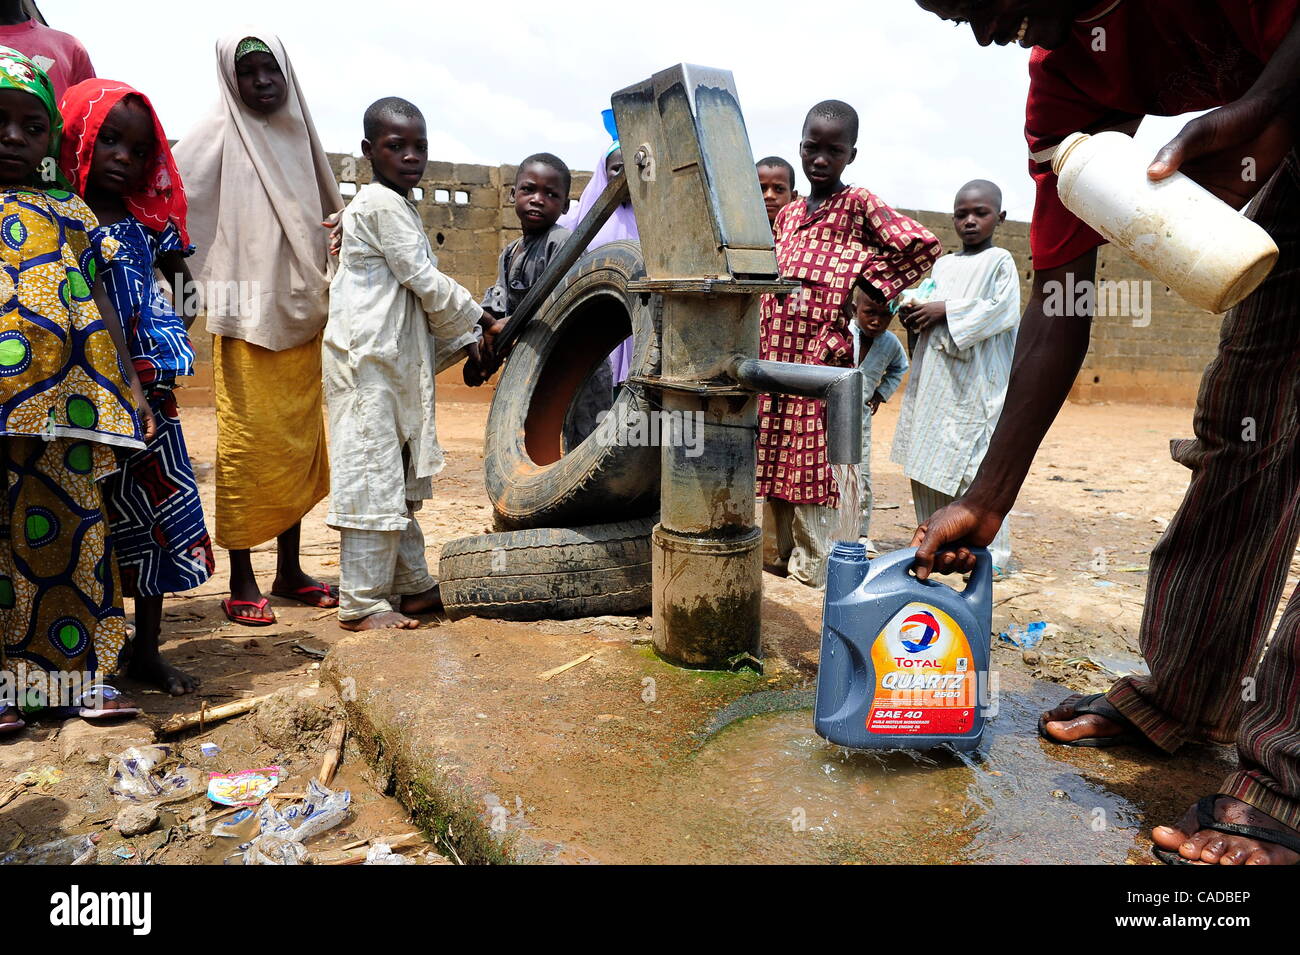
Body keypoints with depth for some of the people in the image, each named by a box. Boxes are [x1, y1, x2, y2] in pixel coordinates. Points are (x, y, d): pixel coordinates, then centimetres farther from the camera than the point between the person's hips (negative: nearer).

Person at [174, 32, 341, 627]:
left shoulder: (298, 134, 15)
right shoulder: (219, 136, 0)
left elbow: (328, 216, 22)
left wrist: (329, 289, 12)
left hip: (304, 316, 5)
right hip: (247, 317, -5)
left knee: (300, 442, 7)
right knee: (246, 443, -4)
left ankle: (289, 568, 18)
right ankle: (242, 580, 6)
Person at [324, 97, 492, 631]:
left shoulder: (397, 205, 20)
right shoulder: (383, 205, -11)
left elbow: (422, 289, 19)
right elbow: (425, 282, -15)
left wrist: (463, 340, 11)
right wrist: (479, 321, -2)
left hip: (395, 361, 11)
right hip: (369, 361, -11)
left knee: (400, 476, 14)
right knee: (371, 475, -7)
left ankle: (411, 586, 24)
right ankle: (361, 603, 1)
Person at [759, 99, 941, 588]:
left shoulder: (859, 205, -3)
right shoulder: (788, 214, 16)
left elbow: (924, 245, -14)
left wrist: (872, 284, -8)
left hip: (821, 357, -7)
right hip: (774, 355, 7)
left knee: (814, 459, -1)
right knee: (774, 458, 11)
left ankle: (811, 565, 11)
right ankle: (784, 553, 25)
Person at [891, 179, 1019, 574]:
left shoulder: (1000, 261, 0)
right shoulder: (943, 264, 19)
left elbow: (1003, 310, -13)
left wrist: (946, 311, -14)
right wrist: (913, 313, 1)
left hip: (973, 384, -7)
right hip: (932, 381, 7)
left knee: (973, 466, -9)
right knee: (925, 463, 7)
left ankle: (992, 552, 0)